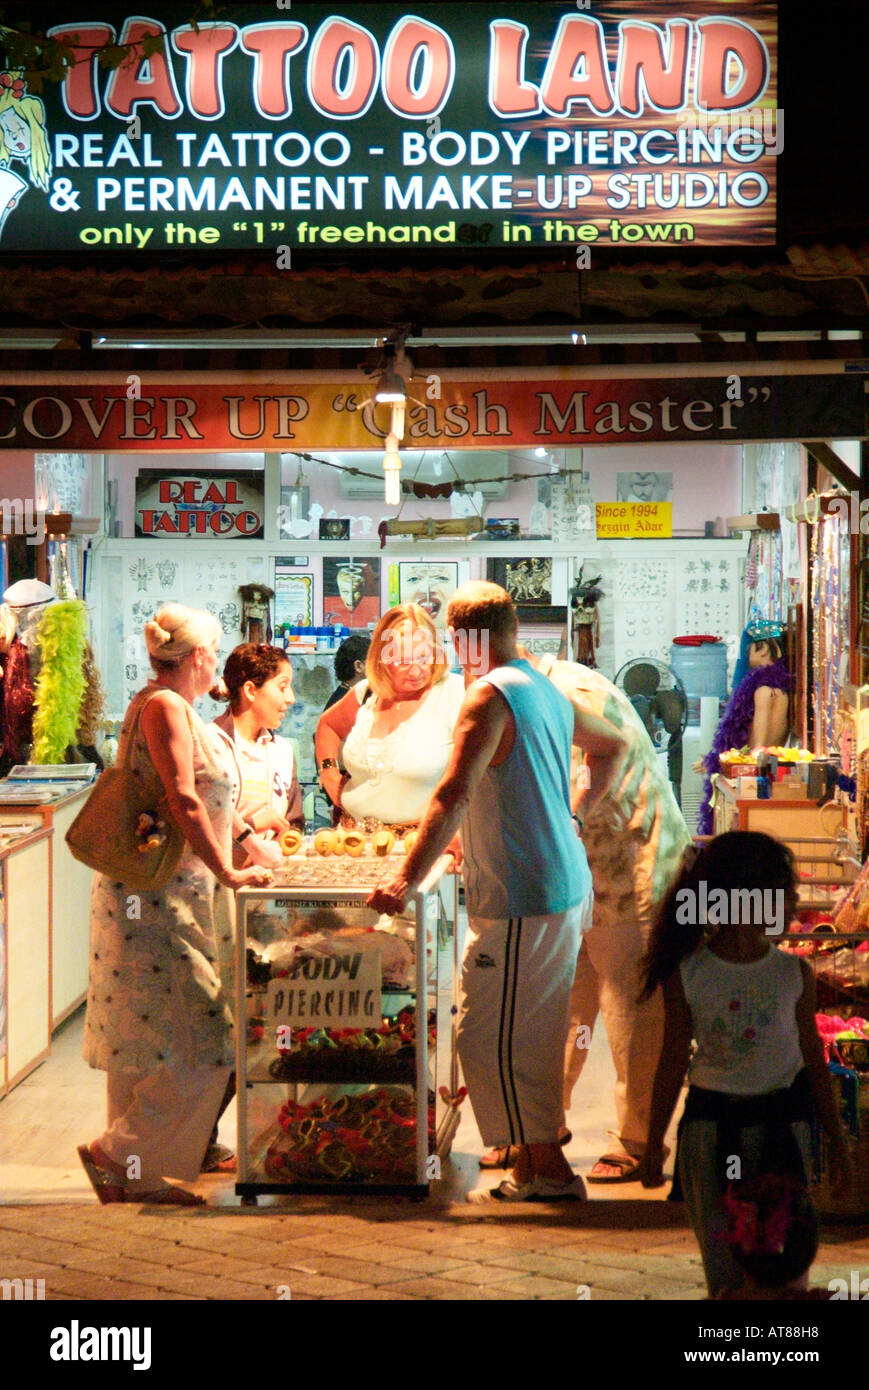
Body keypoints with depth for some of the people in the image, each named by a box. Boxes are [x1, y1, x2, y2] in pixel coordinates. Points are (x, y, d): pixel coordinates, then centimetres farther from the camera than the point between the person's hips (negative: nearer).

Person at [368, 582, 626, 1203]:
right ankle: (538, 1161, 25)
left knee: (490, 1040, -3)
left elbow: (453, 796, -25)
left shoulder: (490, 697, -15)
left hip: (523, 901, -9)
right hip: (567, 884, 9)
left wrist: (406, 882, -26)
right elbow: (613, 745, 30)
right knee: (535, 1037, 17)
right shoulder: (547, 691, 13)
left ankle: (549, 1173, 0)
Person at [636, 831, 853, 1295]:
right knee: (725, 1262, 1)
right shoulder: (687, 976, -7)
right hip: (711, 1122, -1)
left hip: (782, 1118, 1)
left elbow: (813, 1059, 7)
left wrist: (837, 1140, 11)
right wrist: (654, 1144, 8)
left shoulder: (795, 974, -2)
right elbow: (673, 1062, 2)